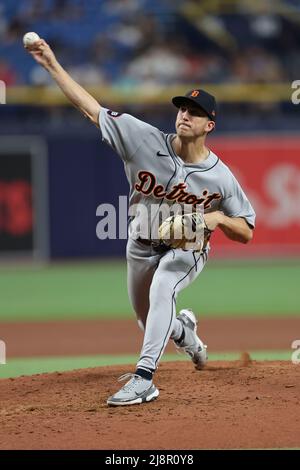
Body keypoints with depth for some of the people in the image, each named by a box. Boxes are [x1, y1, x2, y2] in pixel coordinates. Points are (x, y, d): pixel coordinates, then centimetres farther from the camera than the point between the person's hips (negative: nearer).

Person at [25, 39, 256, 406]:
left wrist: (218, 218, -31)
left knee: (161, 290, -35)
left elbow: (246, 232, -10)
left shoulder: (220, 177, -19)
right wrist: (52, 65, -27)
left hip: (186, 249, -3)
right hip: (142, 247, 3)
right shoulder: (147, 141, -18)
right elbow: (91, 108, -20)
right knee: (151, 323, 17)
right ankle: (184, 331, 56)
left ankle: (143, 378, -40)